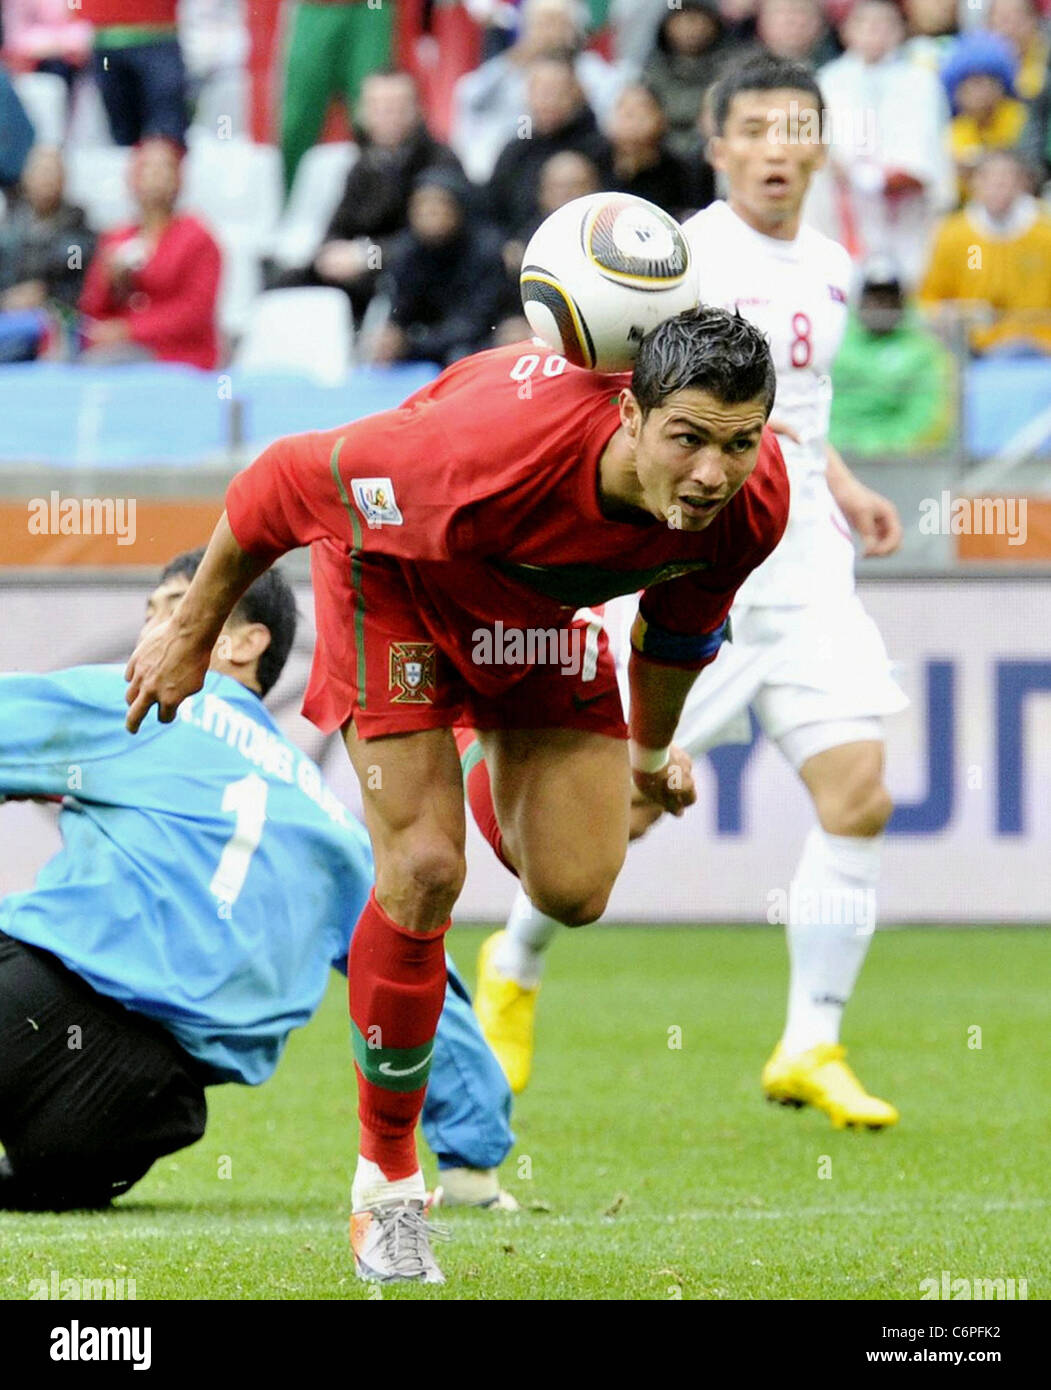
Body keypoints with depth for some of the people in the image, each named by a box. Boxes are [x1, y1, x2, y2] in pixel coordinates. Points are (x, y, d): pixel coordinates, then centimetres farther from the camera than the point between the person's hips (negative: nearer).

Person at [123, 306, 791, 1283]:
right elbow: (286, 480, -28)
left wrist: (651, 752, 18)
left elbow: (685, 617, -1)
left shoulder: (752, 501, -28)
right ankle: (387, 1175, 1)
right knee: (424, 871, -18)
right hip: (398, 578, -5)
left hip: (547, 605, 5)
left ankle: (505, 797, 42)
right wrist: (190, 636, -14)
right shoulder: (495, 449, -46)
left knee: (573, 891, -1)